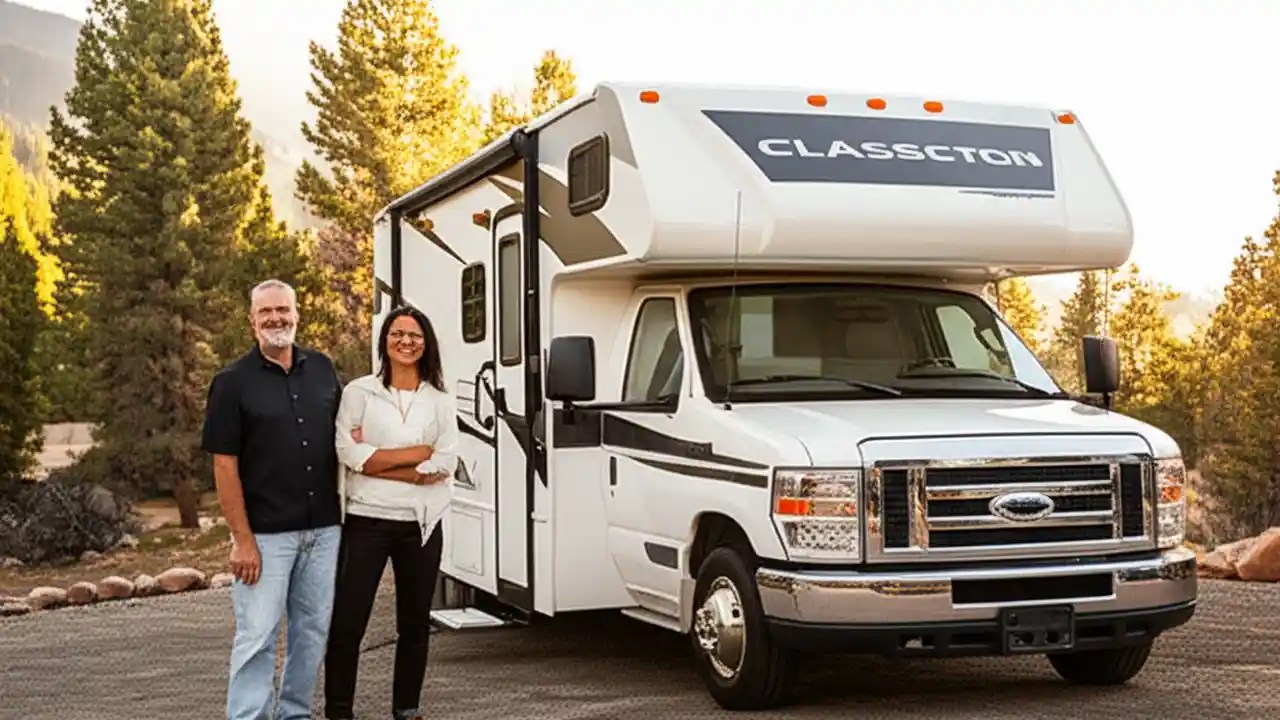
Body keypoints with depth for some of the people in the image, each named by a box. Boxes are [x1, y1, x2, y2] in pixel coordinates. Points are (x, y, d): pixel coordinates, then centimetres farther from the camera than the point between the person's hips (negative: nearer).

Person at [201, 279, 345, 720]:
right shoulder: (233, 382, -5)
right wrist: (242, 540, -12)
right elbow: (225, 465, -7)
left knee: (313, 630, 12)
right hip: (266, 534, -5)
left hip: (323, 529, 5)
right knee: (257, 637, -3)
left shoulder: (322, 369, 8)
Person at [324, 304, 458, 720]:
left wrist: (377, 462, -10)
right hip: (366, 521, -2)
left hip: (420, 525, 2)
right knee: (347, 623, -3)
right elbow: (348, 453, -11)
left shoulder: (440, 401, 6)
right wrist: (418, 454, -10)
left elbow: (445, 465, -5)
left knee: (415, 623, 11)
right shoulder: (359, 392, 1)